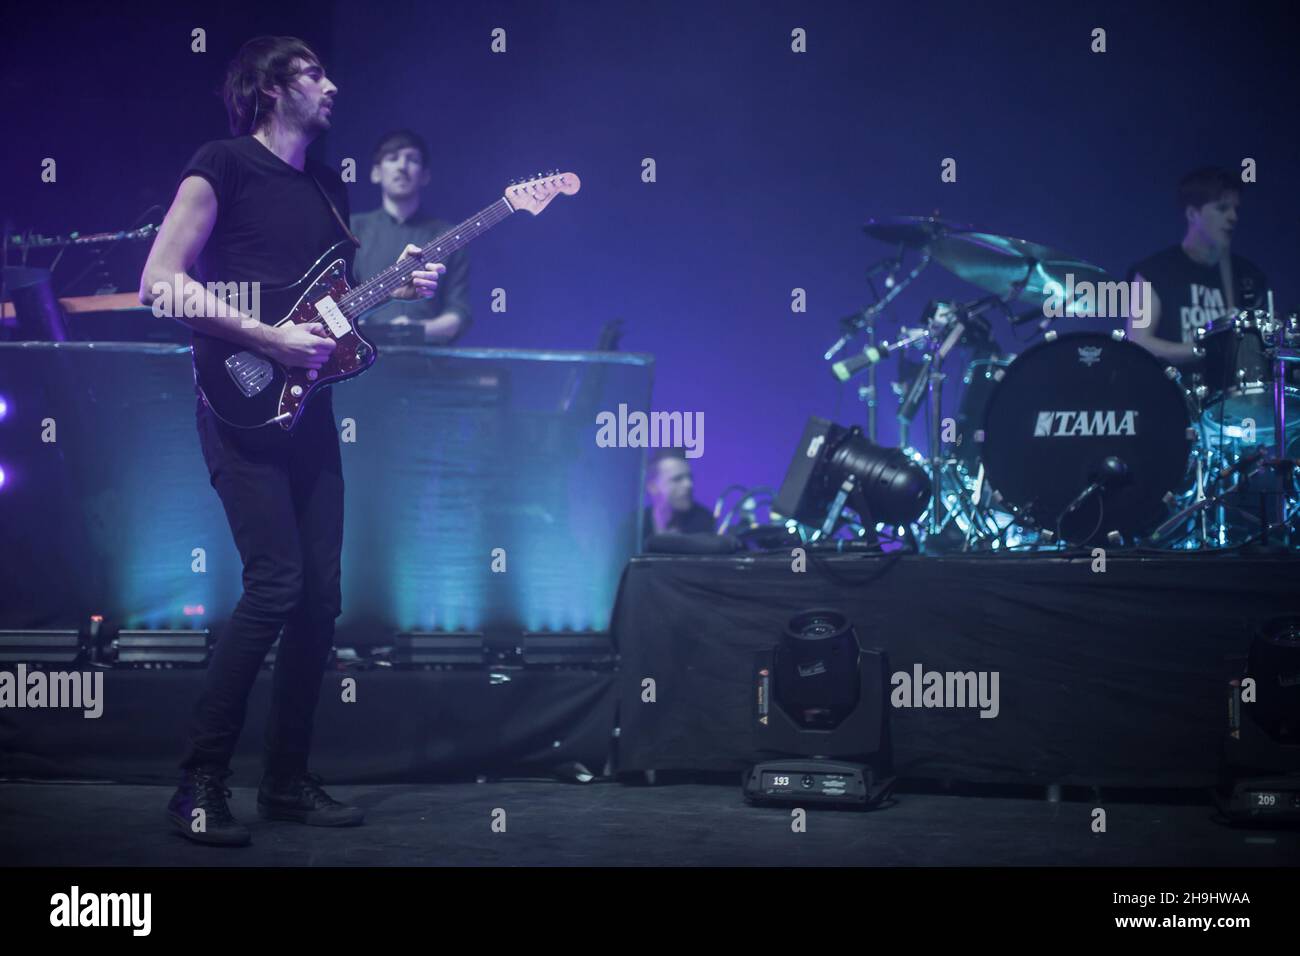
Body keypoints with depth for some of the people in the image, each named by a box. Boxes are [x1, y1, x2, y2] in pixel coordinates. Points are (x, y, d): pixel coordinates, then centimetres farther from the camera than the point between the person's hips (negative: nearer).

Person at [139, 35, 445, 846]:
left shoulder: (327, 185, 18)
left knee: (322, 593, 4)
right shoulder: (224, 165, -4)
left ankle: (289, 781, 14)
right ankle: (201, 784, -7)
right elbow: (159, 282, -12)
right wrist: (269, 338, -18)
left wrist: (398, 286, 5)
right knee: (276, 584, -16)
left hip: (307, 405, 7)